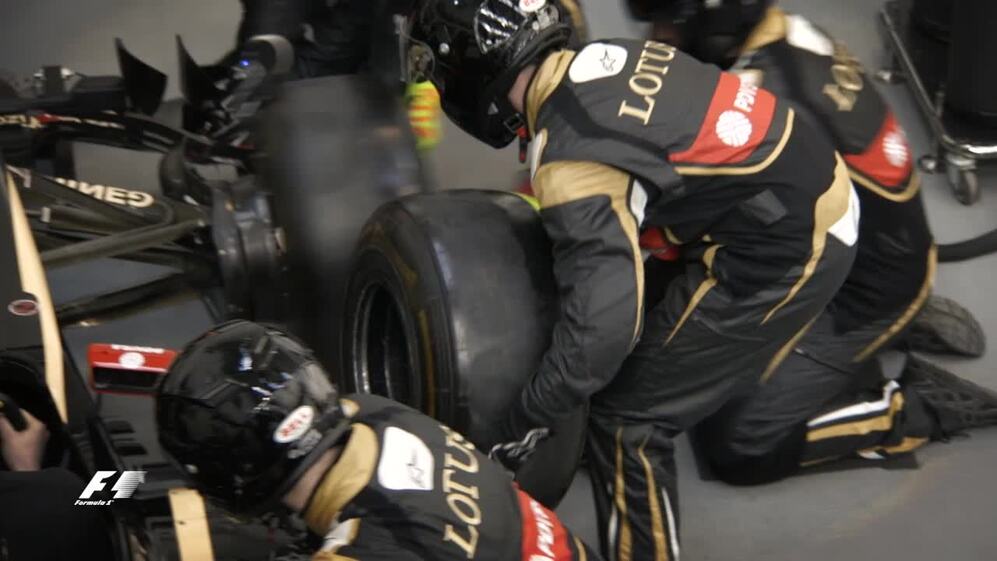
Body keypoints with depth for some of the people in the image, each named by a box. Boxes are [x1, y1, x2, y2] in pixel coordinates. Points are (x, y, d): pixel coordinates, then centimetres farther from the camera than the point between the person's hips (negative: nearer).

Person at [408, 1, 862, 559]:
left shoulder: (571, 166, -23)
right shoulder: (602, 58, 1)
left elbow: (602, 326, -26)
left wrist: (520, 427, -12)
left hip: (784, 254, -9)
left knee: (629, 418, -1)